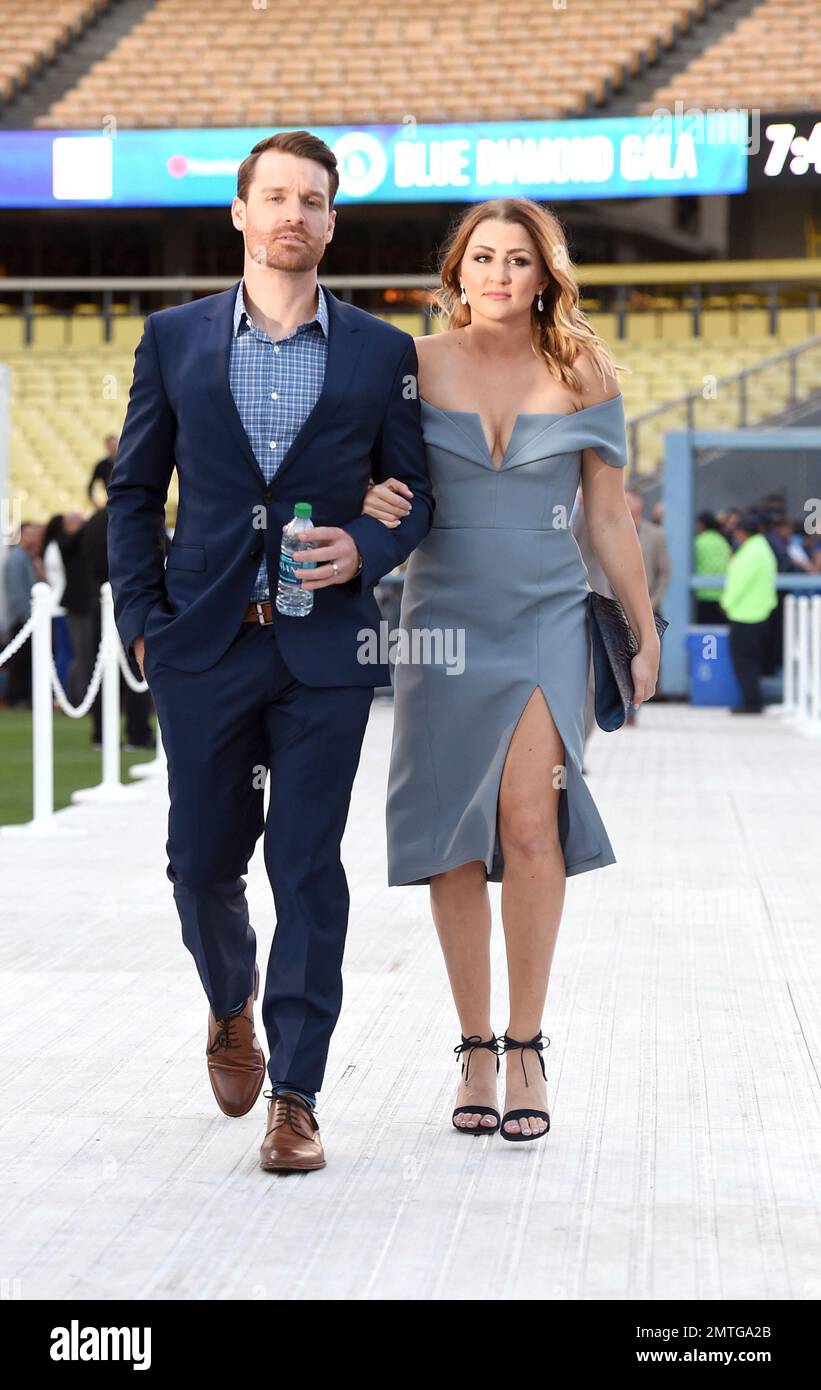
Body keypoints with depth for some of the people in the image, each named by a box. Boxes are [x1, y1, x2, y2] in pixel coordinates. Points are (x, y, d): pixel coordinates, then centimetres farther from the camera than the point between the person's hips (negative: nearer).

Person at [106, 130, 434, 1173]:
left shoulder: (382, 353, 6)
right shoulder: (175, 340, 7)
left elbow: (415, 492, 11)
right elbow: (134, 490, 10)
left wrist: (365, 547, -10)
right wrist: (140, 616, 1)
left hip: (325, 650, -1)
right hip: (203, 646, 1)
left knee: (308, 870, -2)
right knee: (202, 862, 8)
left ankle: (295, 1096, 5)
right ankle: (232, 1009, 39)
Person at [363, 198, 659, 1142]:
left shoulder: (583, 373, 1)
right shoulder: (416, 364, 1)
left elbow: (609, 516, 7)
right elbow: (369, 474, 11)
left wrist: (645, 635, 10)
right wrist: (371, 502, -14)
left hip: (547, 616, -1)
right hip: (443, 619, 1)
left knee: (530, 824, -16)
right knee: (453, 840, 2)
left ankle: (526, 1048, -5)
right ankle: (476, 1050, 13)